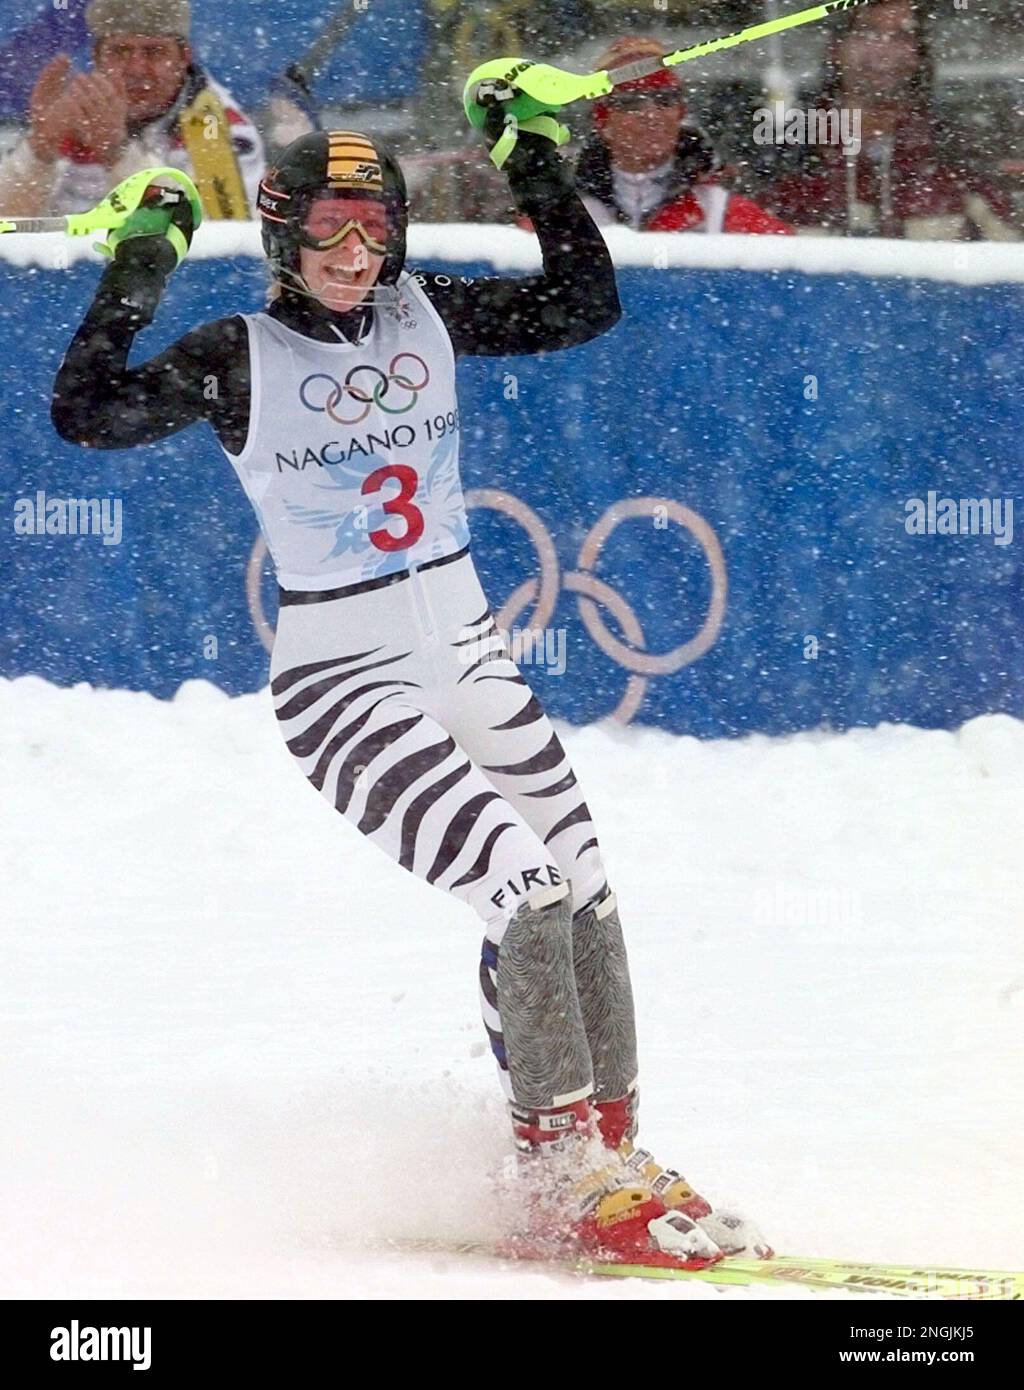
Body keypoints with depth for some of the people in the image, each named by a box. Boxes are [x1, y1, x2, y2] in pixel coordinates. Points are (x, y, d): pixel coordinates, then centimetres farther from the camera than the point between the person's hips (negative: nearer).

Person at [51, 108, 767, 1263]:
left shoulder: (428, 317, 4)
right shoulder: (241, 360, -9)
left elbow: (585, 303, 6)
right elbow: (88, 414, -17)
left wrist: (531, 162, -1)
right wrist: (140, 269, -21)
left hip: (468, 655, 6)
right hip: (344, 682, -6)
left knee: (588, 895, 3)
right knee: (528, 892, -20)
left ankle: (608, 1151, 17)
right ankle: (566, 1179, -15)